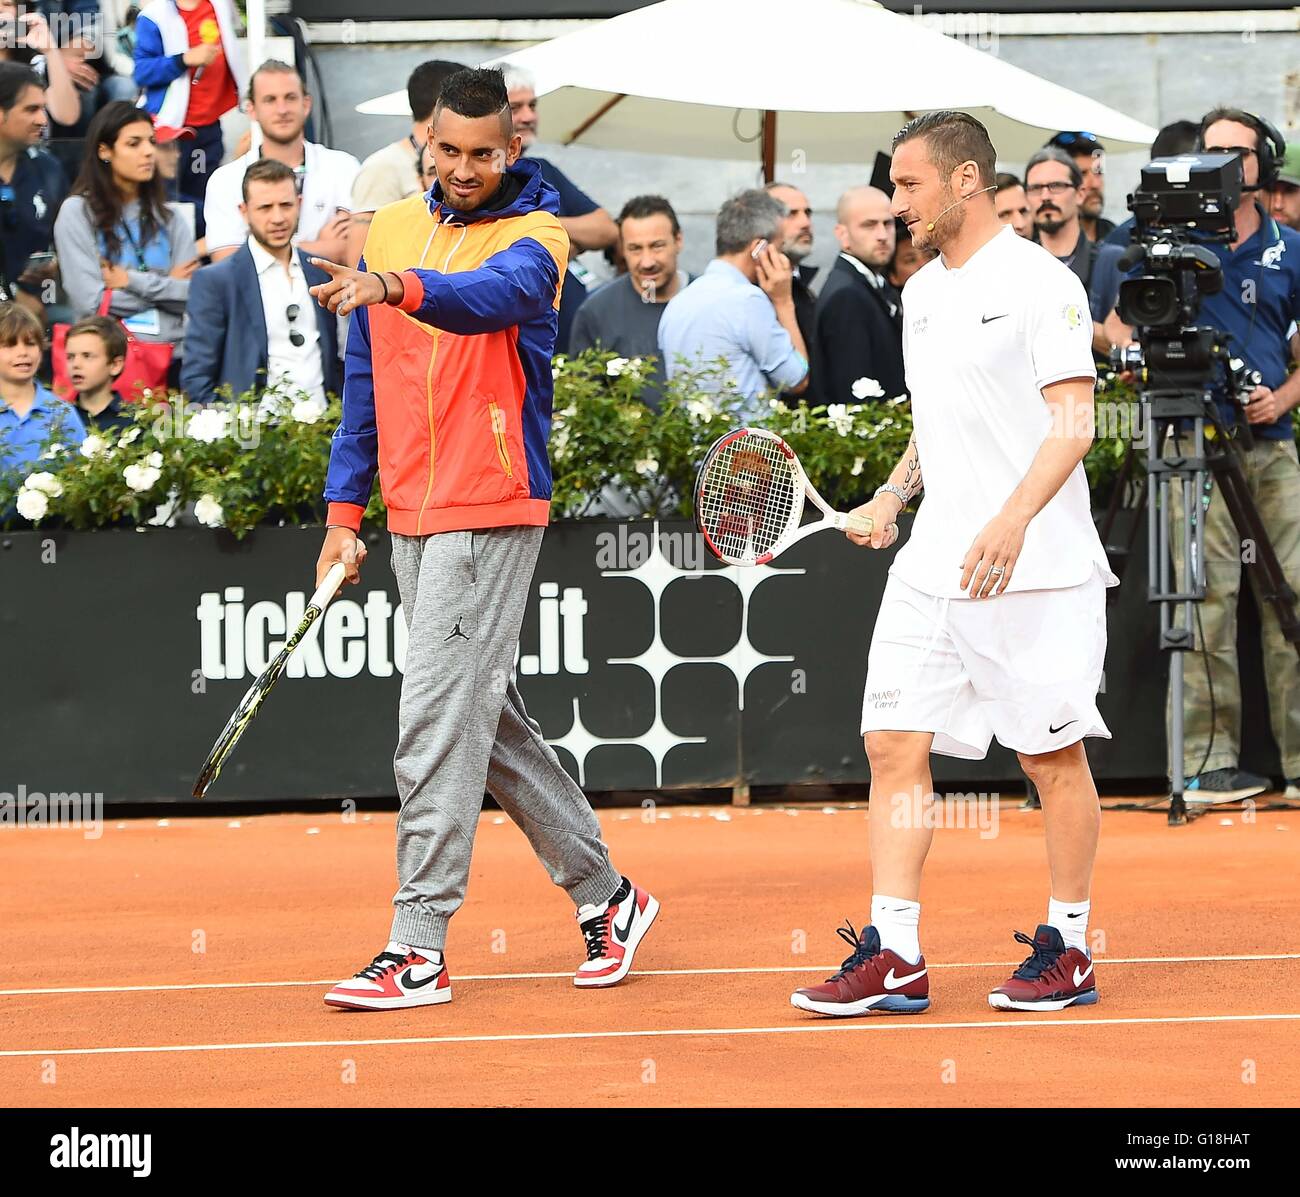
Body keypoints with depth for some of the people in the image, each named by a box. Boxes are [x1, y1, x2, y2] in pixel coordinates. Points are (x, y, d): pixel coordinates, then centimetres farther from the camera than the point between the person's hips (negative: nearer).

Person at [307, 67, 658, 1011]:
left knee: (436, 726, -11)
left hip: (490, 512, -7)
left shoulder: (536, 237, -8)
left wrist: (399, 286, -52)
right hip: (411, 517, 7)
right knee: (491, 722, 14)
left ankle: (419, 949, -8)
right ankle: (604, 894, 26)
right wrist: (344, 515, 13)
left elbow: (491, 295, -33)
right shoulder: (392, 228, 12)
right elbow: (365, 382, 16)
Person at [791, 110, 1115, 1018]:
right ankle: (894, 956, 0)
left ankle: (1068, 951, 12)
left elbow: (1073, 422, -16)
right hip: (932, 564, 8)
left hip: (1034, 568, -8)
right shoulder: (922, 293, 16)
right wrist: (894, 494, 12)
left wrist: (1012, 519, -29)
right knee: (894, 745, 0)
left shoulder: (1041, 282, -8)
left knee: (1054, 757, 1)